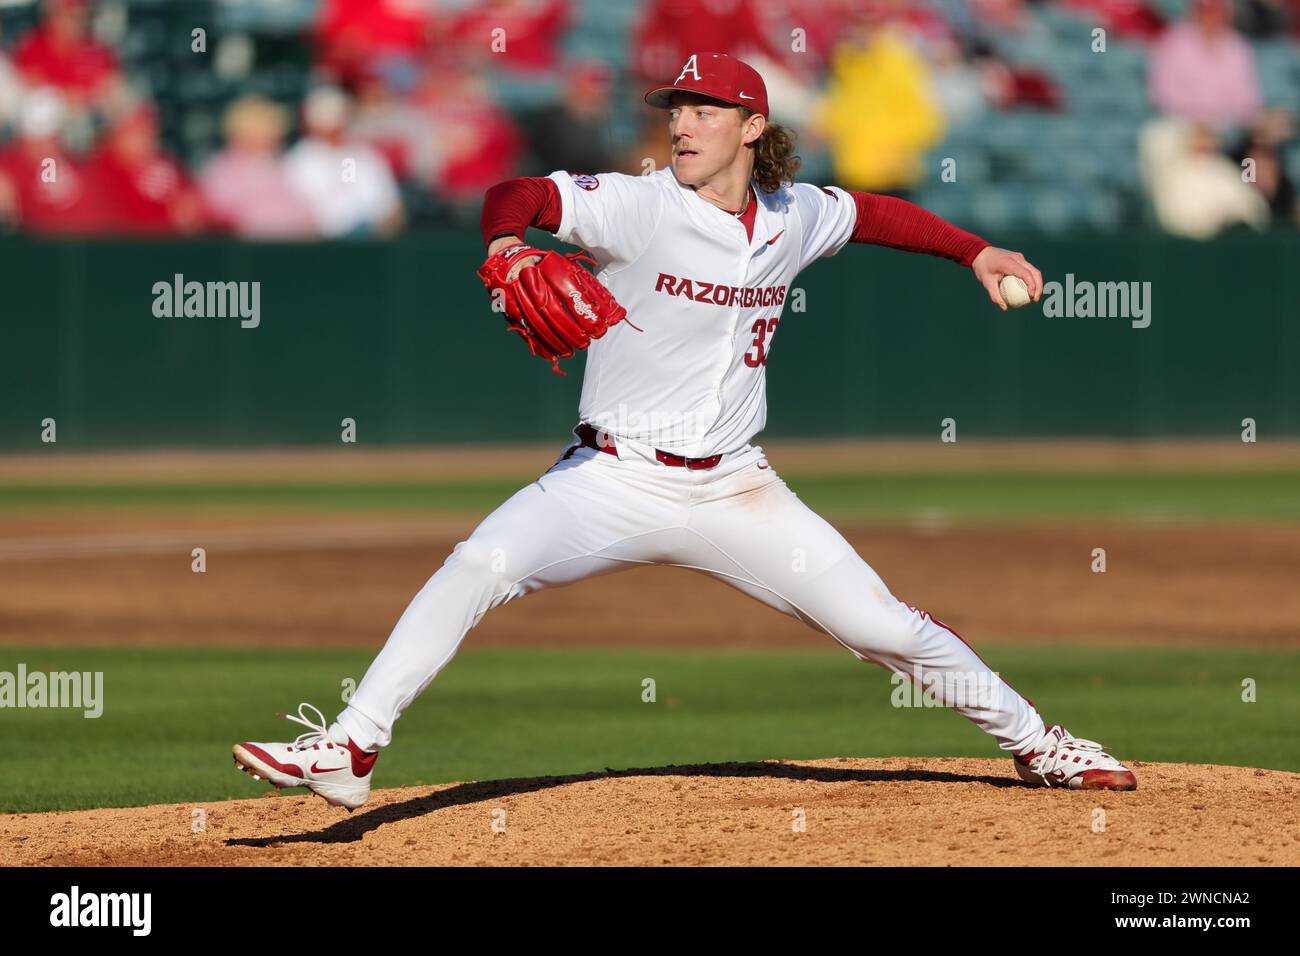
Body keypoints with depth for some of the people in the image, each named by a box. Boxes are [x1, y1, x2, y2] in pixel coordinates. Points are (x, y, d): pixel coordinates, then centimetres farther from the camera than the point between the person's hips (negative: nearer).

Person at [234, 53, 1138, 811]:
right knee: (479, 567, -26)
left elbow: (875, 212, 24)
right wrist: (507, 244, -45)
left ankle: (1033, 740, 24)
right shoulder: (640, 207, -11)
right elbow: (515, 194, -24)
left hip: (736, 493, 3)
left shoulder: (793, 217, 3)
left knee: (889, 629, 1)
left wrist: (977, 251, 18)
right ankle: (350, 750, -23)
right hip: (613, 480, -3)